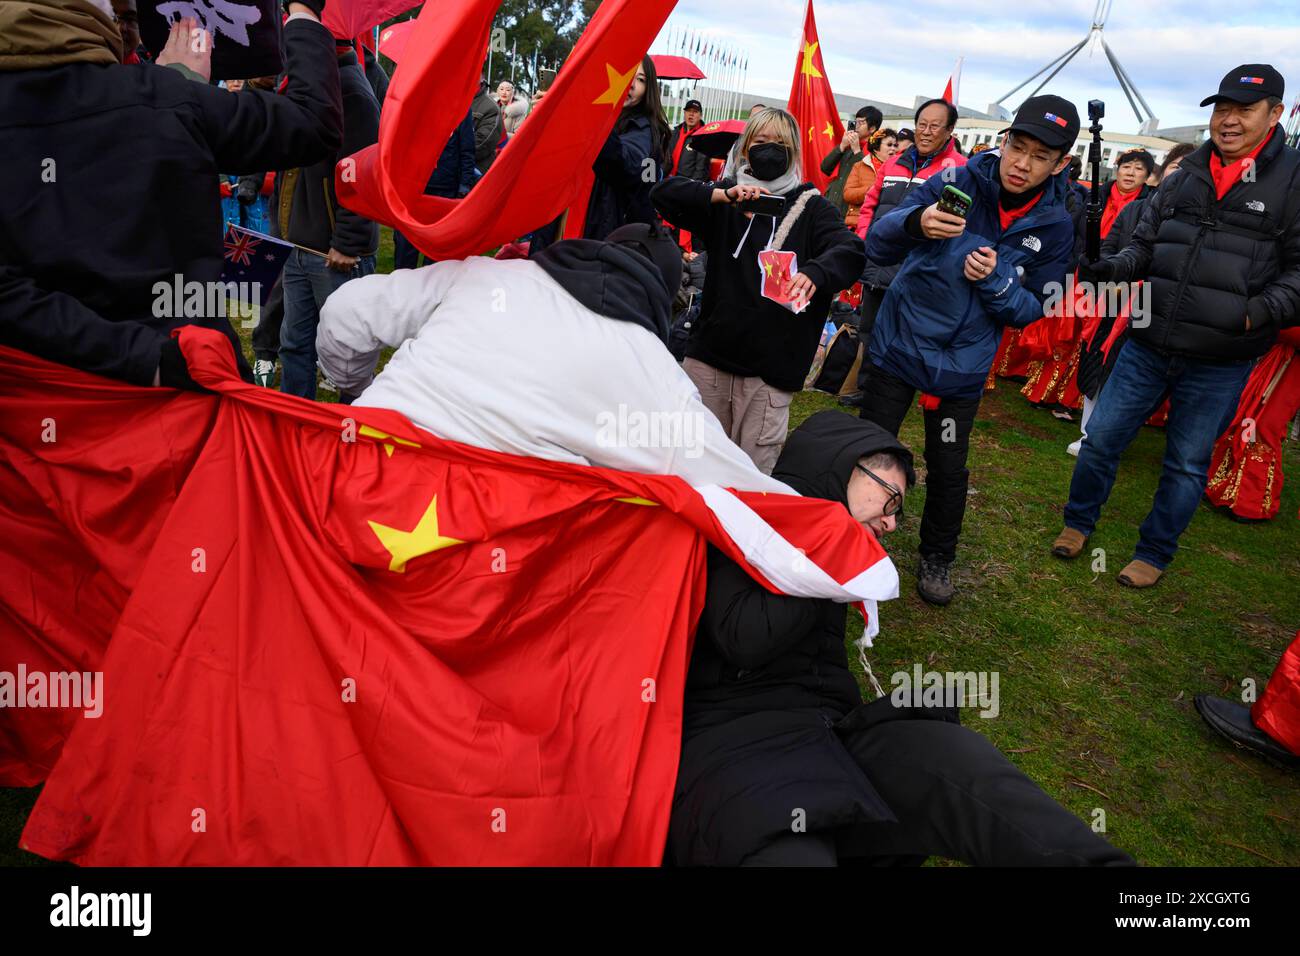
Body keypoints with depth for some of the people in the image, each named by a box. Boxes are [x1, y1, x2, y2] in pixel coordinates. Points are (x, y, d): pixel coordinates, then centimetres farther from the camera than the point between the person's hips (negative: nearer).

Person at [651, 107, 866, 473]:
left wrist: (814, 272, -35)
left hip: (770, 368, -2)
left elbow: (851, 251, -12)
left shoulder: (811, 207, 5)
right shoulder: (725, 201, 12)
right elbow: (663, 193, 0)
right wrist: (724, 194, -17)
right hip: (709, 356, 3)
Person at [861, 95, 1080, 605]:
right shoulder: (956, 183, -12)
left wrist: (996, 279, -22)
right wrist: (916, 222, -42)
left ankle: (936, 558, 32)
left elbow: (1031, 310, -2)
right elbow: (877, 245, -20)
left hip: (961, 367, 1)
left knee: (948, 472, 8)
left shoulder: (1055, 227, -5)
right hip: (897, 347, -1)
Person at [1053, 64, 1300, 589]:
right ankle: (1079, 522, 30)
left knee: (1188, 464, 10)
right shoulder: (1184, 177, 8)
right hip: (1147, 347, 3)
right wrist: (1110, 268, -6)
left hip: (1220, 362, -3)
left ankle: (1154, 553, 28)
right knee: (1100, 439, 7)